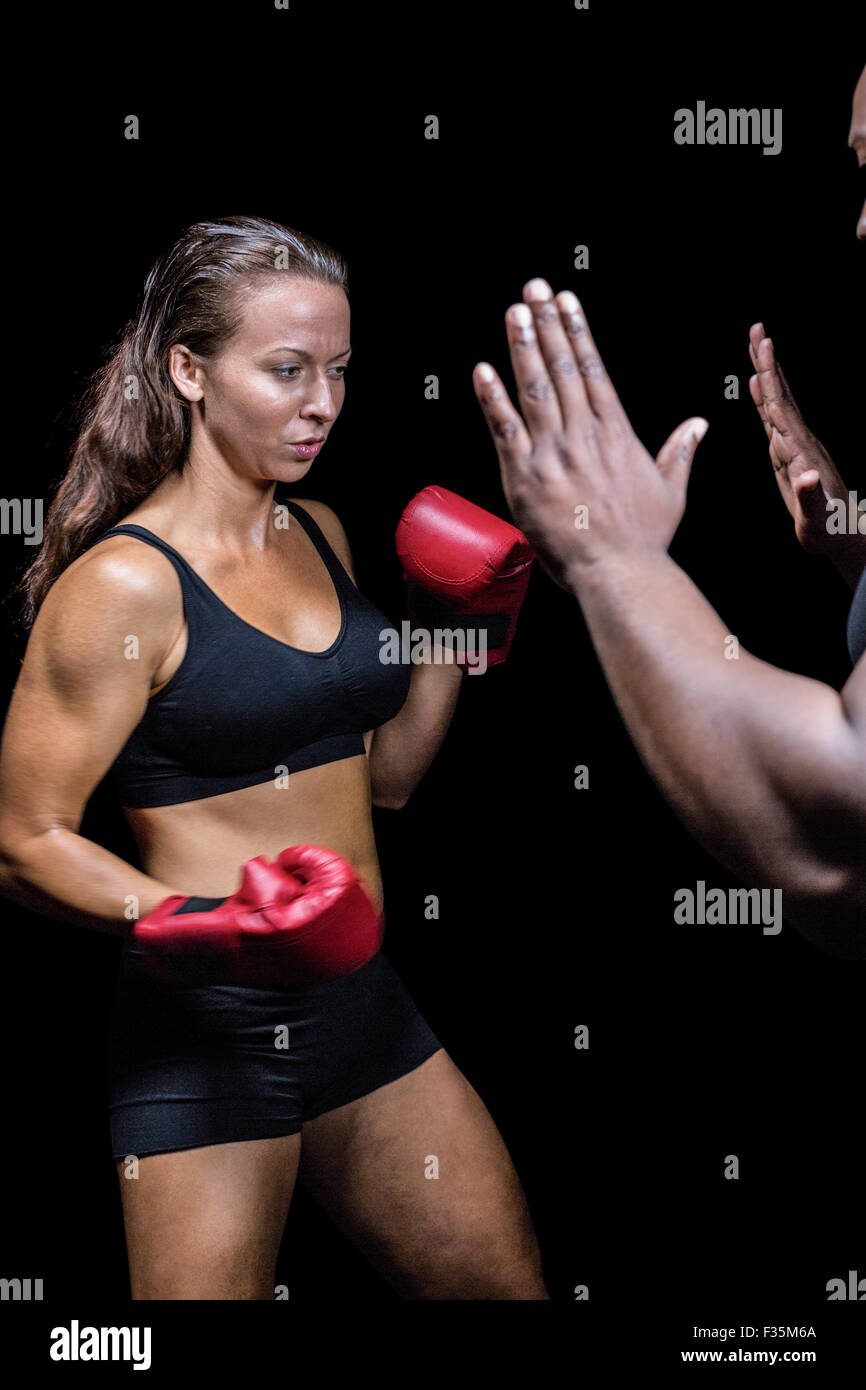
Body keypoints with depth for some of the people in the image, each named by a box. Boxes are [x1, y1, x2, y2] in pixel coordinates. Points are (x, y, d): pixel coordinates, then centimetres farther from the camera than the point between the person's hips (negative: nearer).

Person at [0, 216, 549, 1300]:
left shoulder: (320, 535, 8)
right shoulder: (123, 583, -14)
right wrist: (190, 920, -28)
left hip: (361, 1003, 7)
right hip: (207, 1026, -7)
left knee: (509, 1284, 15)